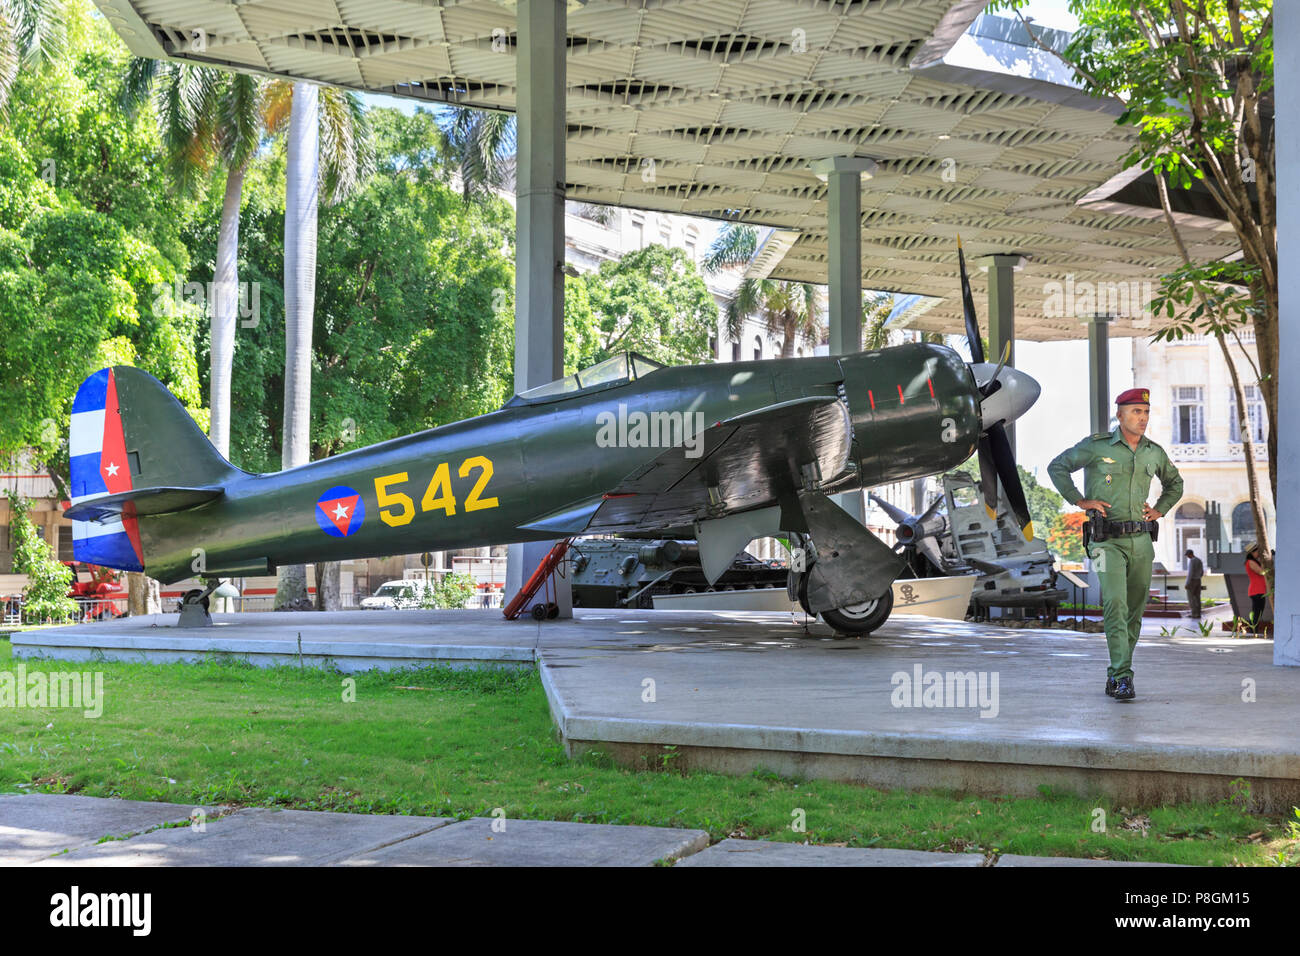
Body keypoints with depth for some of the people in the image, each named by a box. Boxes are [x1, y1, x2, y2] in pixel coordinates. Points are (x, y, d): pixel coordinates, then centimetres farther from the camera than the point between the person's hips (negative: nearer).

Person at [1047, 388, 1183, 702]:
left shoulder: (1154, 453, 9)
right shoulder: (1097, 446, -4)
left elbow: (1175, 483, 28)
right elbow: (1057, 467, 2)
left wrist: (1159, 510, 13)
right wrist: (1080, 501, -4)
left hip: (1141, 540, 5)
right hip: (1107, 540, -5)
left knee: (1134, 612, 7)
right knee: (1115, 605, -18)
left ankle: (1116, 678, 17)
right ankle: (1122, 678, -19)